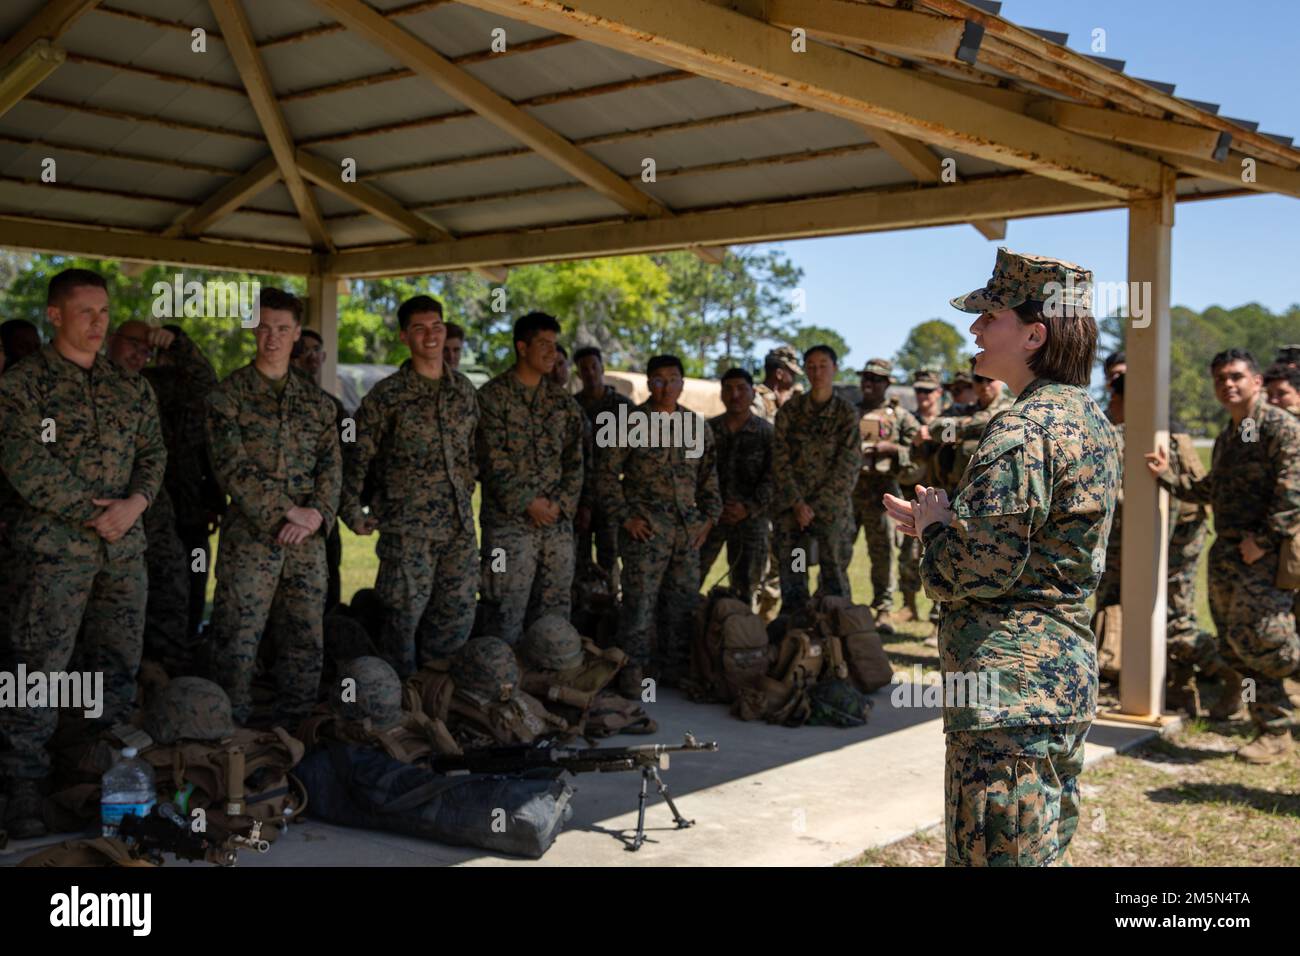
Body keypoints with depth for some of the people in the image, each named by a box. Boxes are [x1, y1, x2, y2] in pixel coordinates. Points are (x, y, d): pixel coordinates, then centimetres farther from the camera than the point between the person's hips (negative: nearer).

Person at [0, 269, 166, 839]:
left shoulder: (130, 387, 12)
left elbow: (153, 453, 10)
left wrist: (134, 503, -9)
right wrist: (94, 513, -12)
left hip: (125, 545, 5)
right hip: (56, 546, -5)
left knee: (118, 664, 11)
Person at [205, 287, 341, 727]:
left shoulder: (317, 401, 13)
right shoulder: (228, 395, 0)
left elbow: (331, 467, 8)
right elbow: (233, 469, -9)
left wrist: (317, 514, -10)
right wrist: (284, 513, -15)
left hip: (307, 541, 4)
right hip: (249, 538, -4)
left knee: (305, 644, 7)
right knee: (236, 644, -2)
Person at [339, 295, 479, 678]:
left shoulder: (464, 390, 10)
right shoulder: (387, 394, -5)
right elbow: (356, 455, -2)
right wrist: (353, 513, -2)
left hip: (460, 525, 5)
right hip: (408, 527, -5)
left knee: (457, 618, 7)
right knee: (405, 615, -1)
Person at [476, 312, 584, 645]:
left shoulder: (563, 401, 13)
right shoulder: (493, 395, -3)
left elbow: (575, 460, 10)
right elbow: (494, 460, -10)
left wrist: (560, 503, -4)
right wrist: (528, 503, -13)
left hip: (557, 521, 5)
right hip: (509, 521, -5)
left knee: (554, 612, 8)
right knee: (506, 614, -4)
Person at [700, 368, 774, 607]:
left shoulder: (767, 433, 2)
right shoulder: (708, 429, 6)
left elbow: (772, 479, -3)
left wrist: (749, 508, -14)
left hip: (751, 517, -1)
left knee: (743, 588, 5)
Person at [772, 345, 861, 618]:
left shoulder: (847, 414, 2)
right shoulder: (790, 410, 5)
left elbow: (847, 467, -4)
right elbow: (780, 460, 1)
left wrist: (816, 506, -10)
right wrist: (797, 503, -9)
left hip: (832, 504, -1)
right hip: (791, 504, 1)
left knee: (834, 573, -4)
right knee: (791, 575, 1)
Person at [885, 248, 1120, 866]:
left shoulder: (1023, 432, -18)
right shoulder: (1090, 420, 14)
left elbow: (981, 570, -23)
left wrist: (935, 525, -4)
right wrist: (945, 524, 14)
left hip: (1009, 692, -10)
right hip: (1068, 678, 11)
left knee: (995, 853, -2)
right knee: (1045, 853, 20)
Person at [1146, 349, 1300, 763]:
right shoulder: (1225, 438, 21)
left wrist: (1264, 538, -22)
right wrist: (1167, 476, 21)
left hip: (1264, 557, -9)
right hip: (1226, 554, 9)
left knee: (1260, 642, -15)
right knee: (1239, 648, 10)